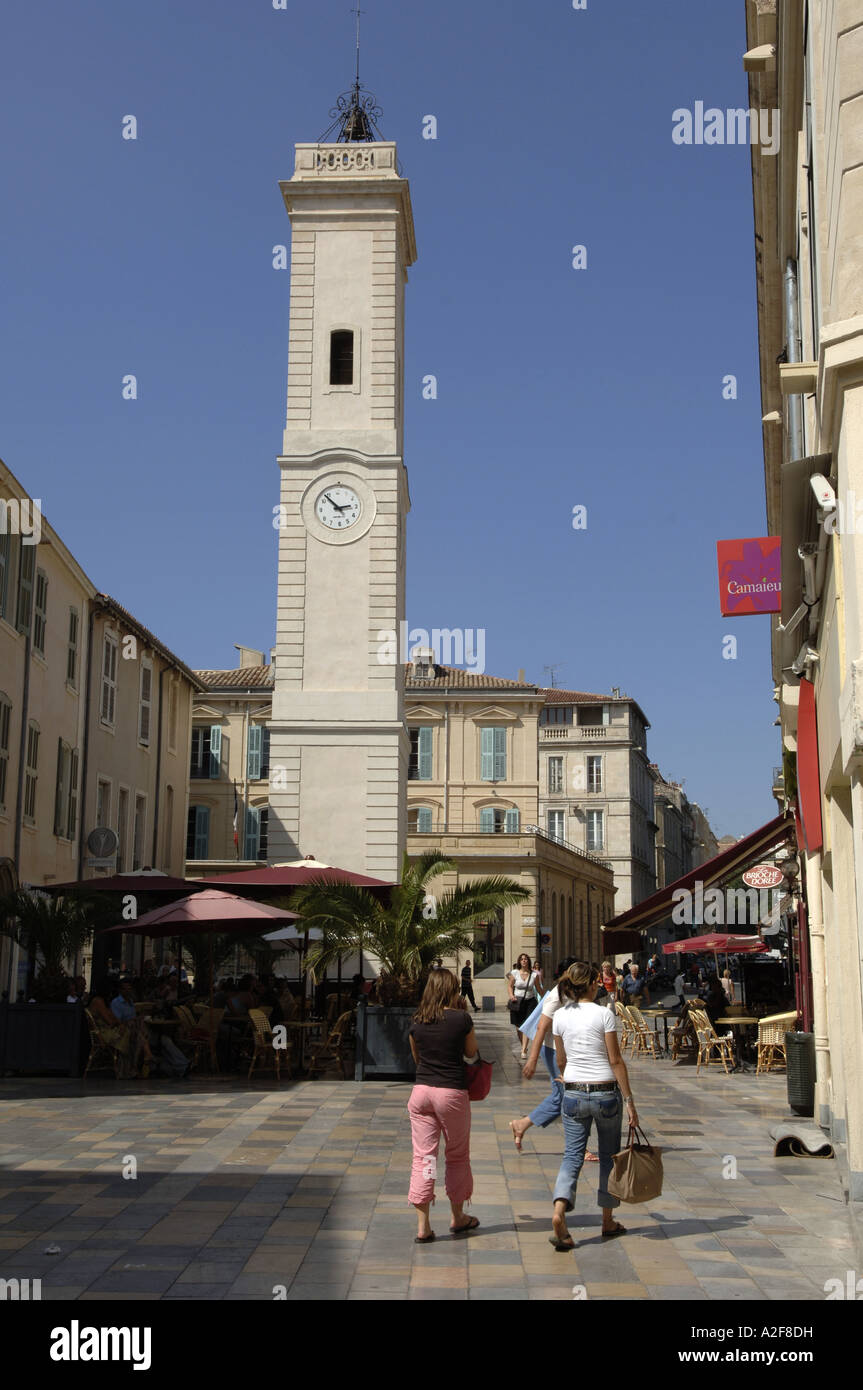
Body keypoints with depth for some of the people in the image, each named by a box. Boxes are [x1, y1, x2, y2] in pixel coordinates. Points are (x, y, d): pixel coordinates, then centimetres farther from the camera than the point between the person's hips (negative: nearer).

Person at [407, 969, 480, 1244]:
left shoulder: (416, 1022, 3)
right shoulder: (462, 1019, -7)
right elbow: (471, 1054, 7)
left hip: (421, 1090, 3)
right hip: (452, 1092, -2)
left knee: (423, 1157, 4)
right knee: (457, 1156, 14)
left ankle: (423, 1226, 2)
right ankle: (458, 1217, 28)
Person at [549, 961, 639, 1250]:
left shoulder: (560, 1016, 2)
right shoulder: (603, 1014, -10)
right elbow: (616, 1061, -9)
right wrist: (628, 1099, -4)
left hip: (573, 1093, 3)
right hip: (606, 1092, -3)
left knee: (572, 1156, 4)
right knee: (608, 1156, 14)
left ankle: (559, 1211, -19)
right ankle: (608, 1221, 24)